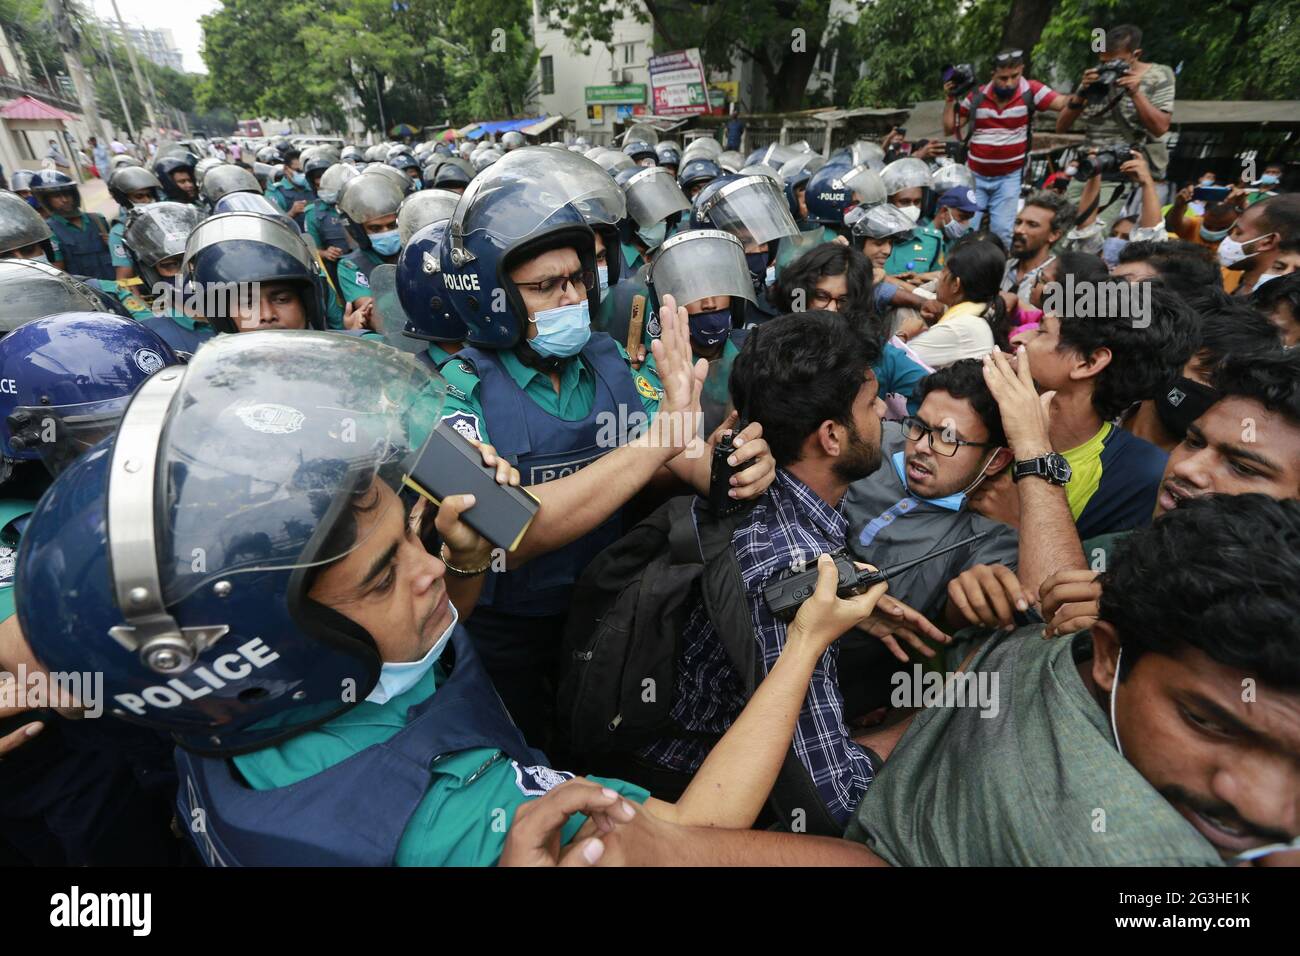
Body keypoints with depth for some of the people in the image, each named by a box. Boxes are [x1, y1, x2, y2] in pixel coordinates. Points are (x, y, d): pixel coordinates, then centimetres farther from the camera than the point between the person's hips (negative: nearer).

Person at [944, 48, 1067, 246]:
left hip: (1009, 177, -1)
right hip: (974, 175, 1)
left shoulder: (1030, 90, -9)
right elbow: (949, 129, 2)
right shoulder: (976, 96, -3)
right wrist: (950, 99, -9)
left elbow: (1064, 104, -20)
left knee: (1002, 231, -3)